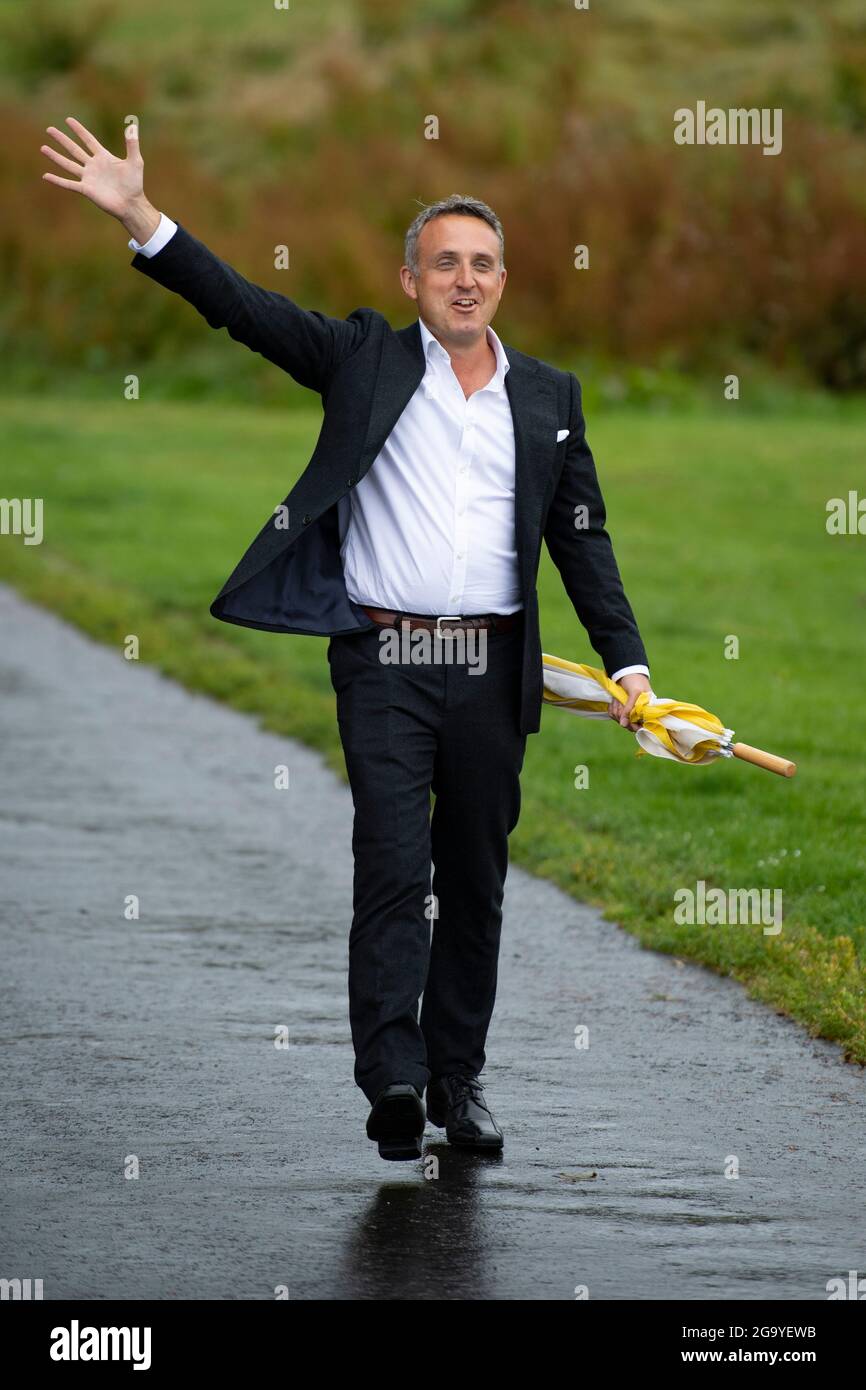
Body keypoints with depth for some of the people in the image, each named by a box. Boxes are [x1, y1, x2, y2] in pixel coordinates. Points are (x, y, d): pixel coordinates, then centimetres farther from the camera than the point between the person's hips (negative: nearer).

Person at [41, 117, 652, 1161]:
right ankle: (392, 1082, -17)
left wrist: (626, 662, 5)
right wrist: (139, 217, -16)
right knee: (394, 869, -13)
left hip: (490, 671, 3)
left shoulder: (547, 397, 12)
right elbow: (243, 308, -4)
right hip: (383, 663, -3)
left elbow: (581, 538, 14)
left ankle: (458, 1079, 18)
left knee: (476, 881, 9)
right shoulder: (367, 359, 4)